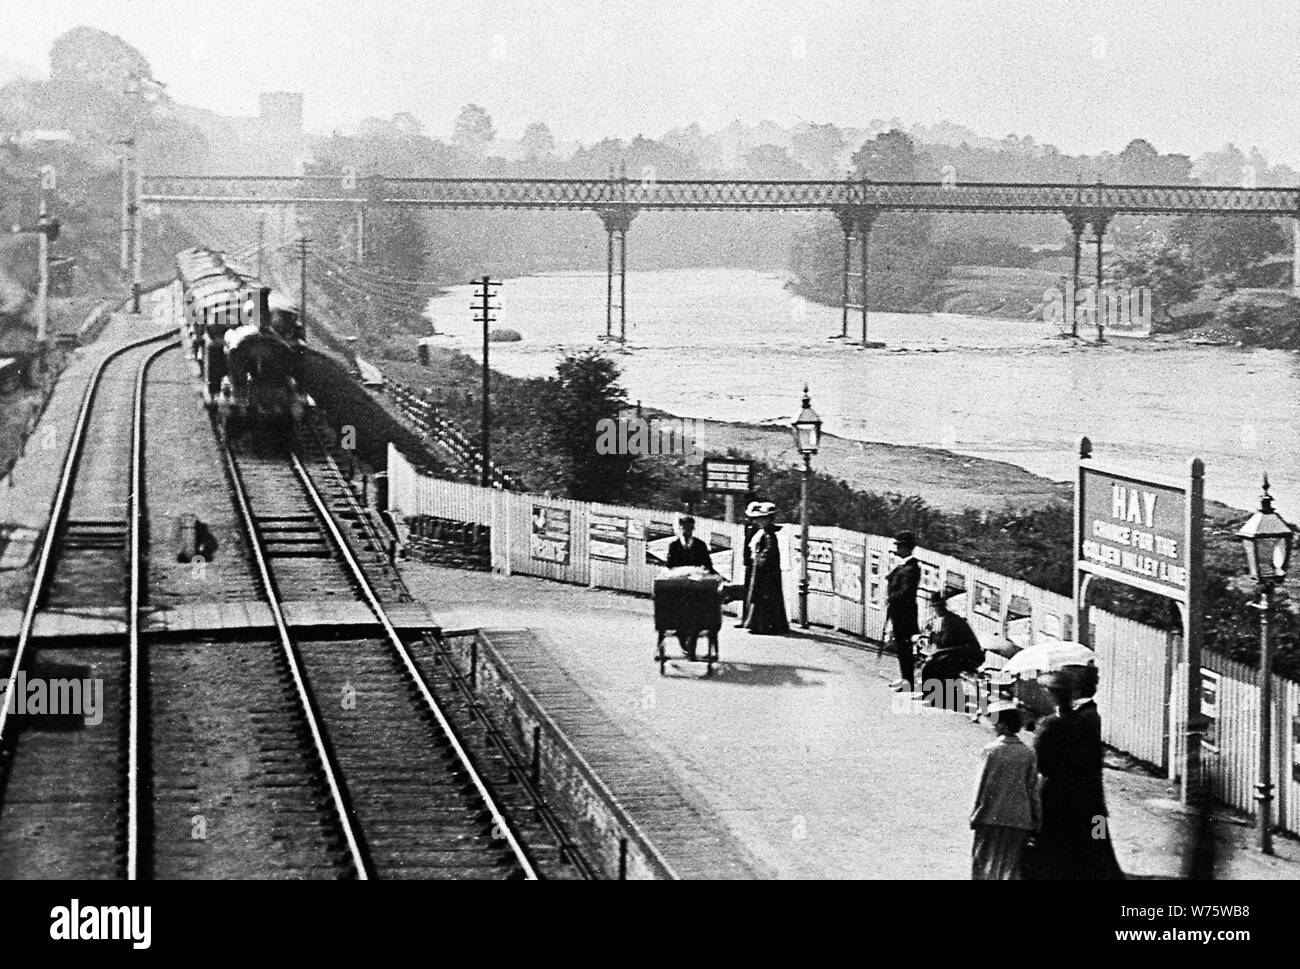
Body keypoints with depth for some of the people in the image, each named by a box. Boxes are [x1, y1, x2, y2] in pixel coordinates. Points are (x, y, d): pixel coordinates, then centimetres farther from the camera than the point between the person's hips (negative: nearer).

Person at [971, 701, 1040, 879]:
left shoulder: (991, 751, -8)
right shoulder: (1027, 754, 1)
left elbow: (982, 787, -6)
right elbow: (1033, 790, 3)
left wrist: (974, 817, 2)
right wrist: (1036, 822, 10)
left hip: (991, 819, -3)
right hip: (1020, 821, 3)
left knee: (985, 865, 7)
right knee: (1013, 868, 8)